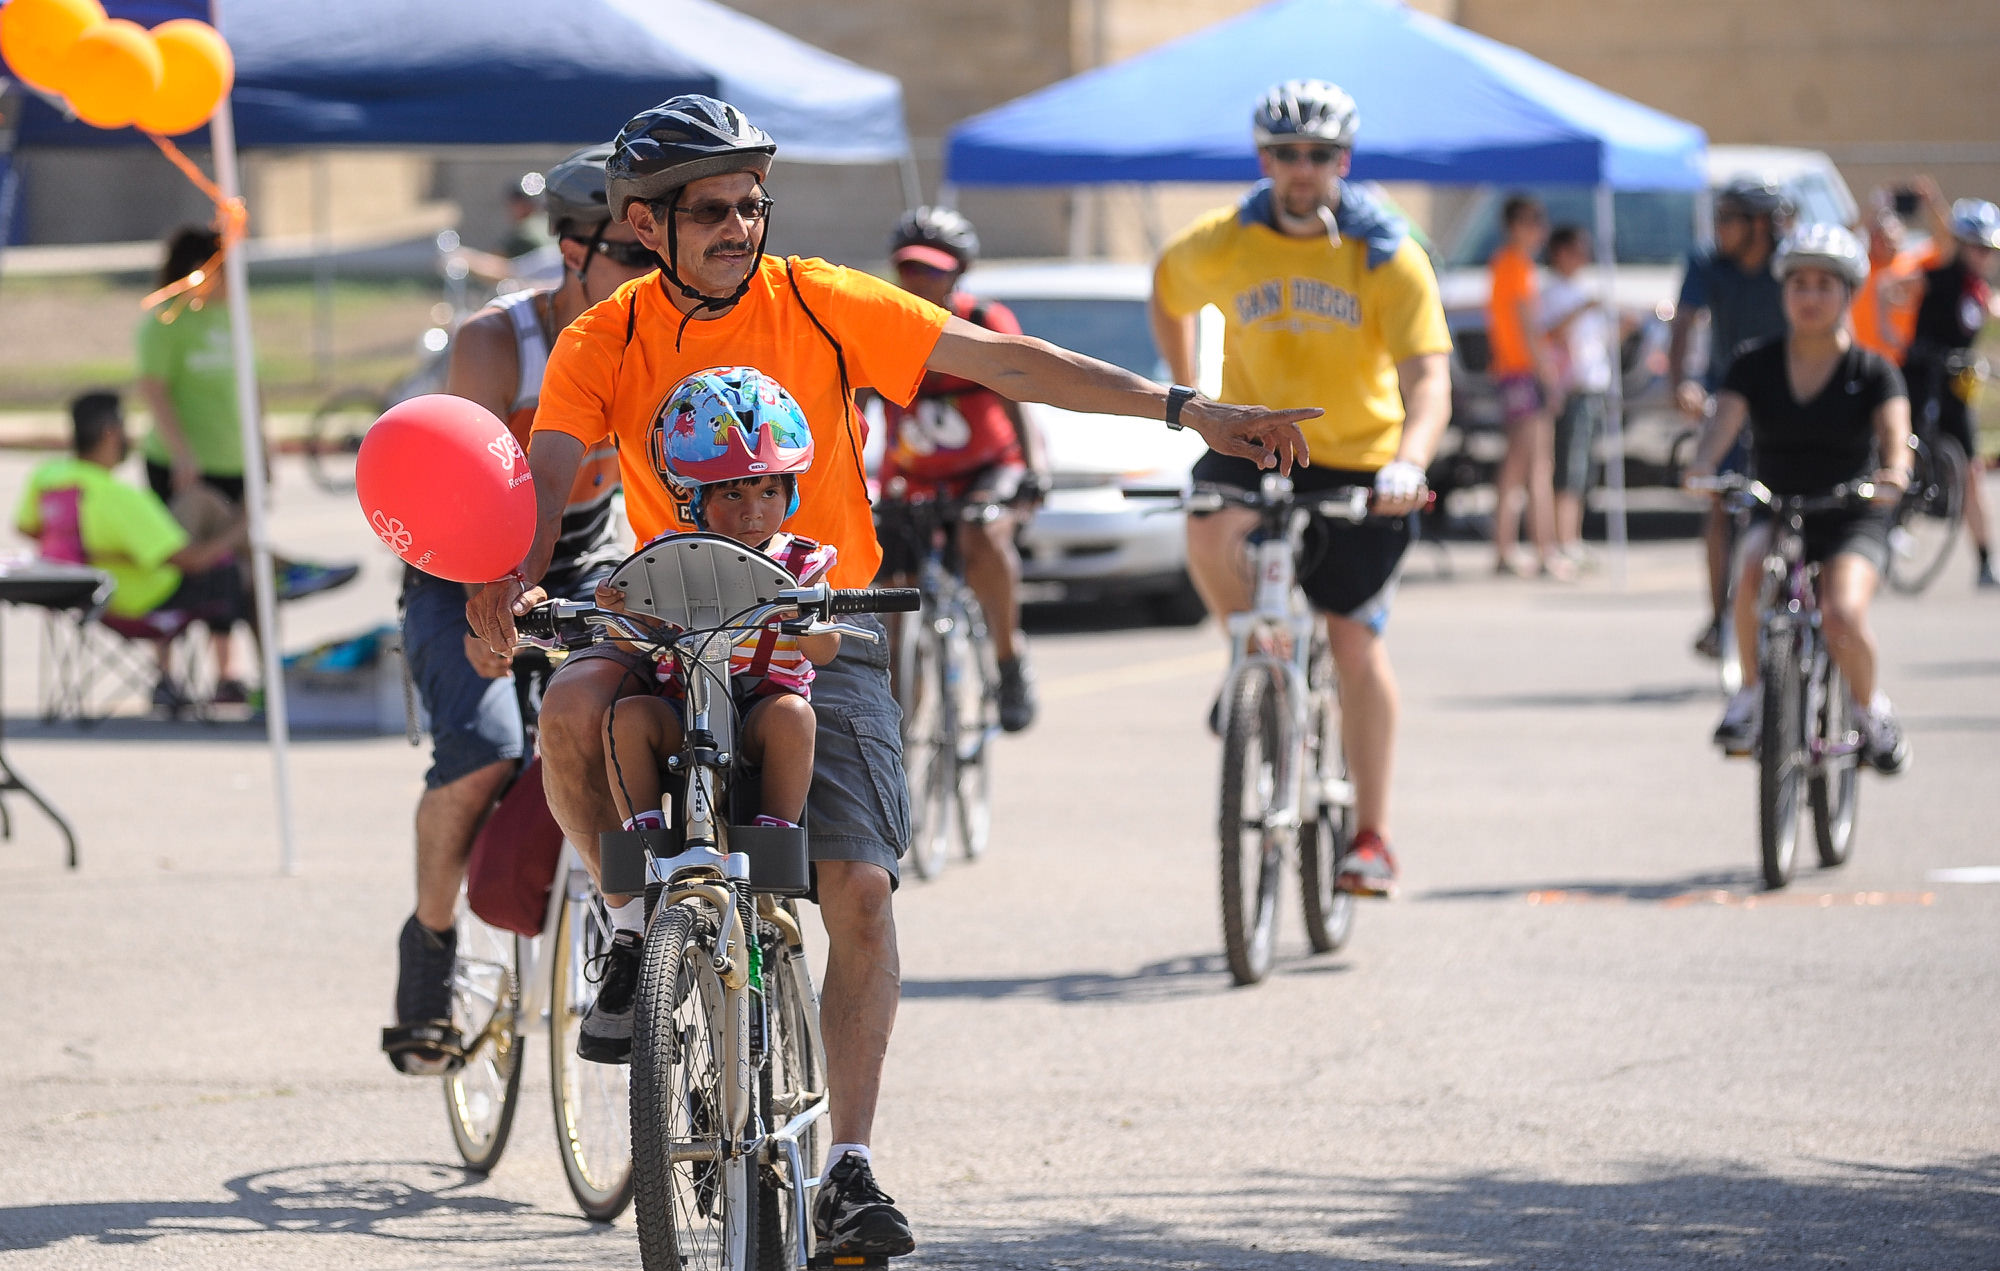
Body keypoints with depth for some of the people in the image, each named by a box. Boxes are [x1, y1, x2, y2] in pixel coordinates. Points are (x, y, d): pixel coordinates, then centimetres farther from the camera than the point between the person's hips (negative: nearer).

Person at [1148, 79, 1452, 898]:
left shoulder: (1389, 259, -16)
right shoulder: (1222, 246, -10)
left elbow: (1427, 378, -25)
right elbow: (1167, 291, 14)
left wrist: (1408, 464, -44)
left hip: (1358, 461, -1)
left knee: (1355, 640, -2)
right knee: (1208, 525, -31)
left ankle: (1372, 836, 10)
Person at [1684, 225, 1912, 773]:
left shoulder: (1872, 371, -4)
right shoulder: (1755, 365, 1)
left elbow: (1894, 430, -19)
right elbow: (1724, 421, -13)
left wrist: (1894, 472, -43)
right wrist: (1701, 465, -36)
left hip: (1852, 523, -2)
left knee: (1842, 614, -29)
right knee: (1751, 574, -33)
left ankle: (1872, 710, 1)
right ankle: (1752, 692, -12)